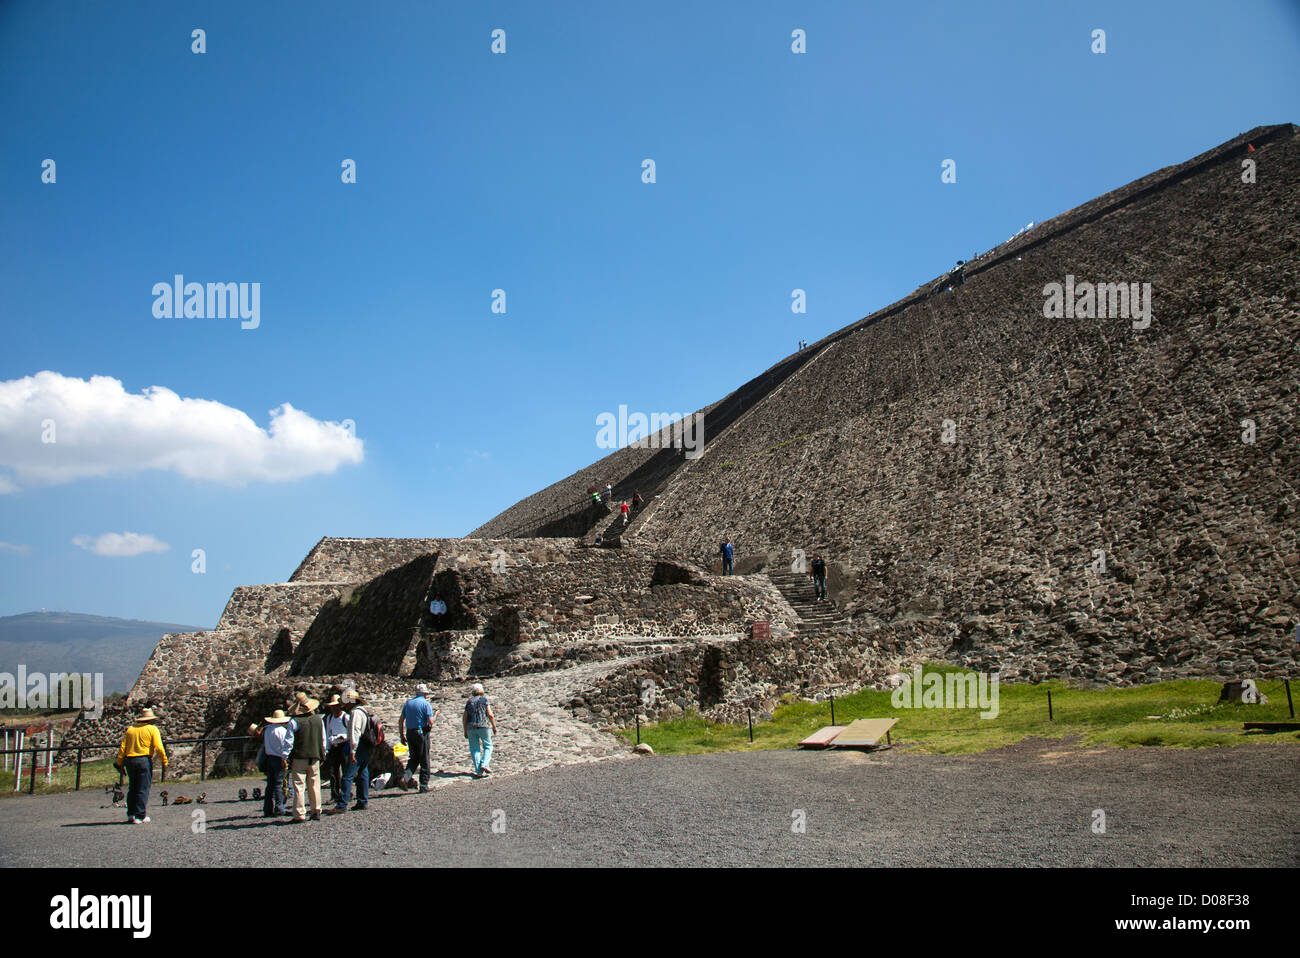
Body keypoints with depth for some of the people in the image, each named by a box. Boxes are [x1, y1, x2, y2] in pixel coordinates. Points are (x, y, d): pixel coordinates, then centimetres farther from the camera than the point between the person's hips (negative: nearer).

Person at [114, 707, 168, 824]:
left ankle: (131, 814, 17)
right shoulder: (152, 729, 0)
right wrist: (164, 761, -5)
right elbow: (158, 747, -10)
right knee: (143, 790, -1)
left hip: (130, 761, 5)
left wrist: (119, 762, 12)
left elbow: (122, 747, 8)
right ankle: (140, 816, -3)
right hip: (144, 760, -5)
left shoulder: (130, 729, 13)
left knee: (132, 788, 17)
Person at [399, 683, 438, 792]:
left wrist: (402, 735, 13)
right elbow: (430, 722, -14)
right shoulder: (425, 704, -9)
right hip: (422, 733, -5)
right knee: (424, 760, 6)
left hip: (409, 733, 5)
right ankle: (424, 785, 10)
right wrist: (435, 715, 6)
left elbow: (401, 720, 8)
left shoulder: (408, 702, 8)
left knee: (414, 758, 15)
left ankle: (405, 778, -7)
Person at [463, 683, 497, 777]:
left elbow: (464, 718, 10)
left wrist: (465, 731, 16)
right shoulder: (485, 699, 4)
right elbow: (490, 714, -5)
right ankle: (484, 764, -10)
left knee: (475, 749, 6)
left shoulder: (469, 702, 14)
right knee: (488, 746, 10)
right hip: (484, 726, -3)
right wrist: (494, 726, 3)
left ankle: (479, 771, 0)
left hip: (471, 727, 3)